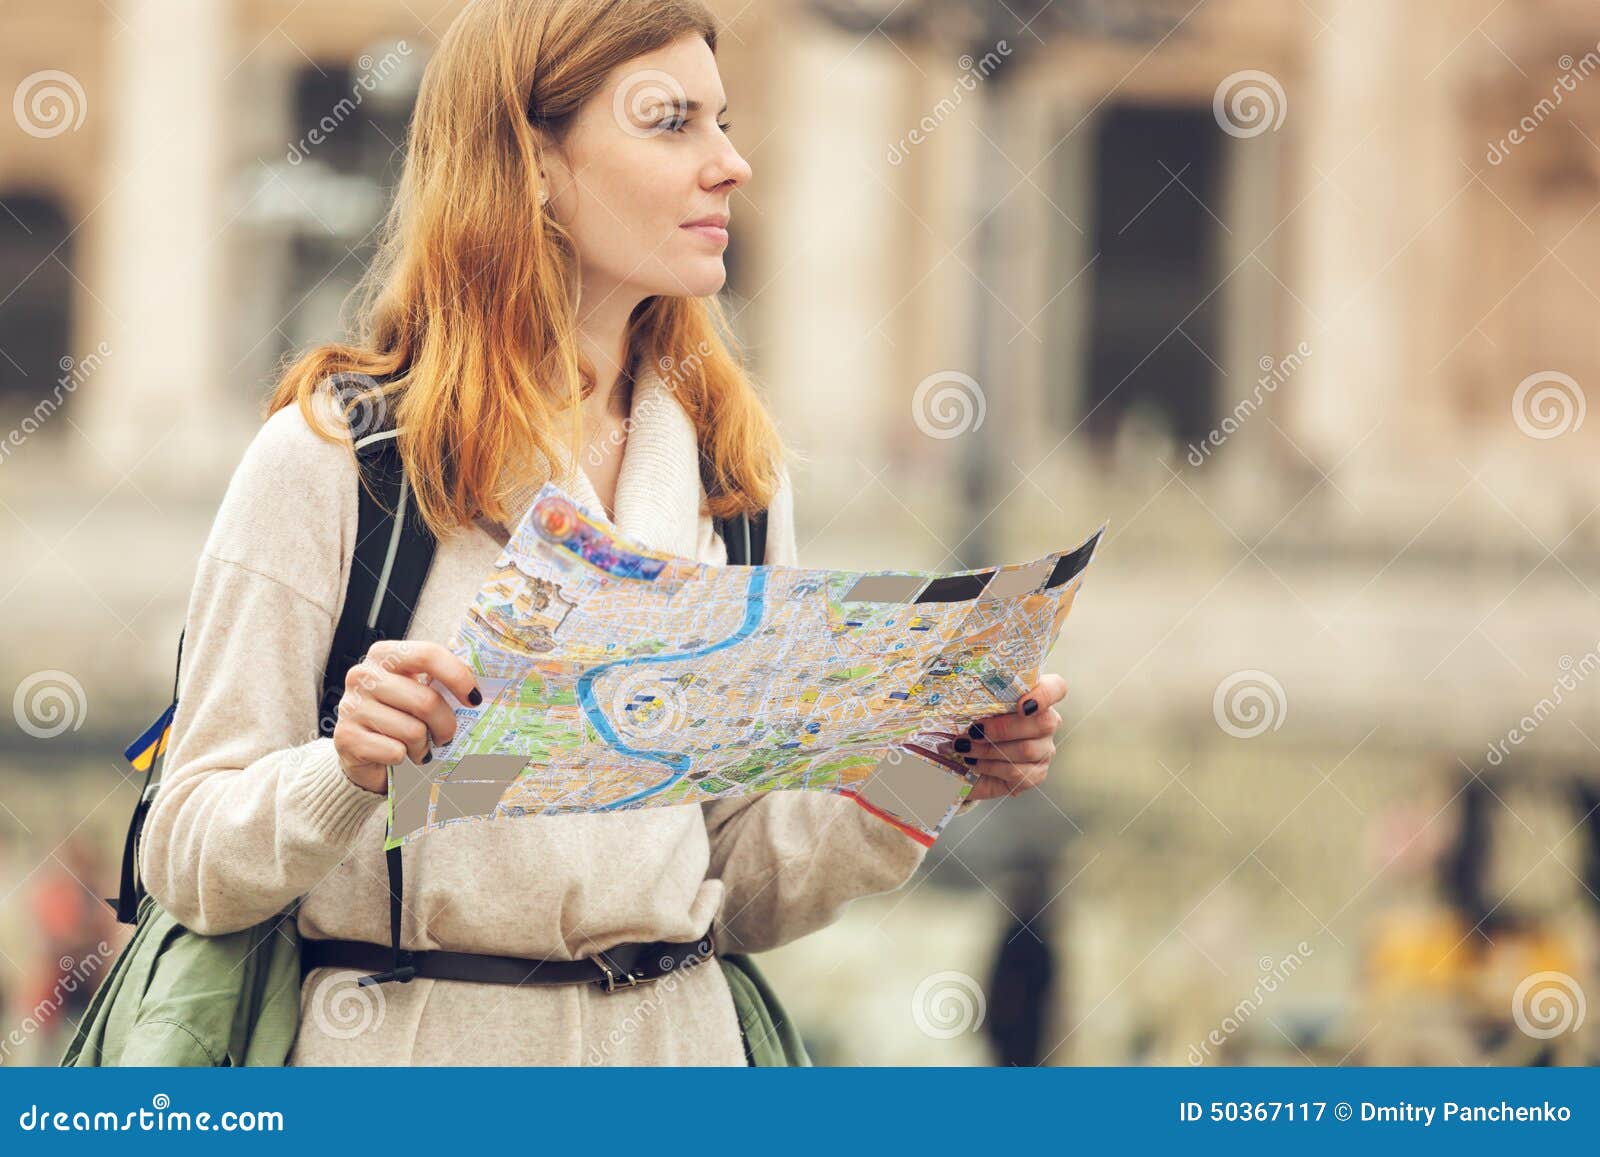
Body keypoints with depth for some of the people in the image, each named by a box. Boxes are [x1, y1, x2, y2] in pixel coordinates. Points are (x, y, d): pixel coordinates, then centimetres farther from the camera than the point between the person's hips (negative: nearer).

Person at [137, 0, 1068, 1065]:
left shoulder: (738, 476, 10)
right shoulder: (329, 456, -4)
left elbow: (740, 893, 13)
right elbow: (188, 862, -4)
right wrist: (352, 772, -21)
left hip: (676, 1039, 4)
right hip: (408, 1051, -4)